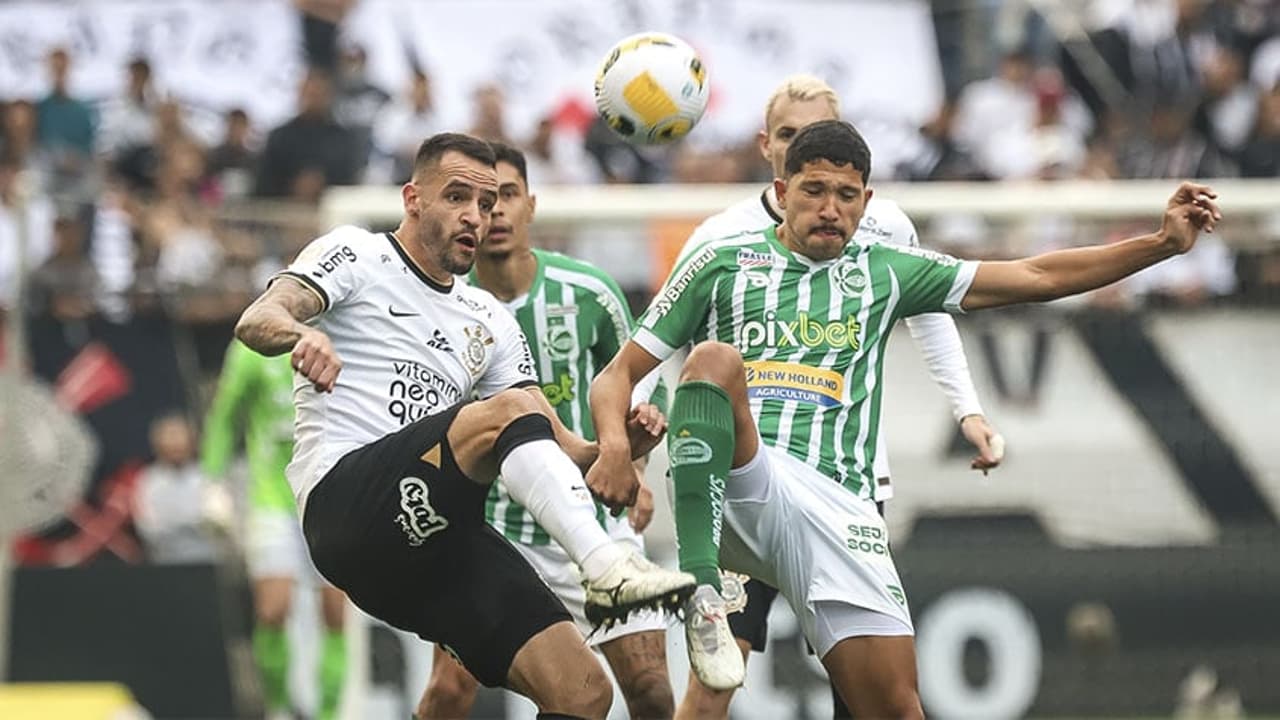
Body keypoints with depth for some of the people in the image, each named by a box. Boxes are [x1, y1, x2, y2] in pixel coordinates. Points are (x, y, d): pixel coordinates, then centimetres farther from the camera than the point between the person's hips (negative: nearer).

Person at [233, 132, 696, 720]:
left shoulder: (491, 322, 27)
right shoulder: (356, 256, 10)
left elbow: (557, 448, 21)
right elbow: (256, 320, -8)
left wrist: (617, 449, -2)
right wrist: (300, 334, -33)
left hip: (429, 537, 7)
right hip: (346, 499, -7)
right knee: (511, 411, -30)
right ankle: (609, 567, -48)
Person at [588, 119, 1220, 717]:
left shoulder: (883, 273, 21)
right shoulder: (723, 262, 15)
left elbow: (1036, 277, 21)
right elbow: (620, 374, 14)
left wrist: (1161, 244, 13)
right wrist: (615, 445, -8)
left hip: (835, 504, 3)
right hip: (736, 483, -2)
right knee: (715, 357, -32)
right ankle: (700, 590, -38)